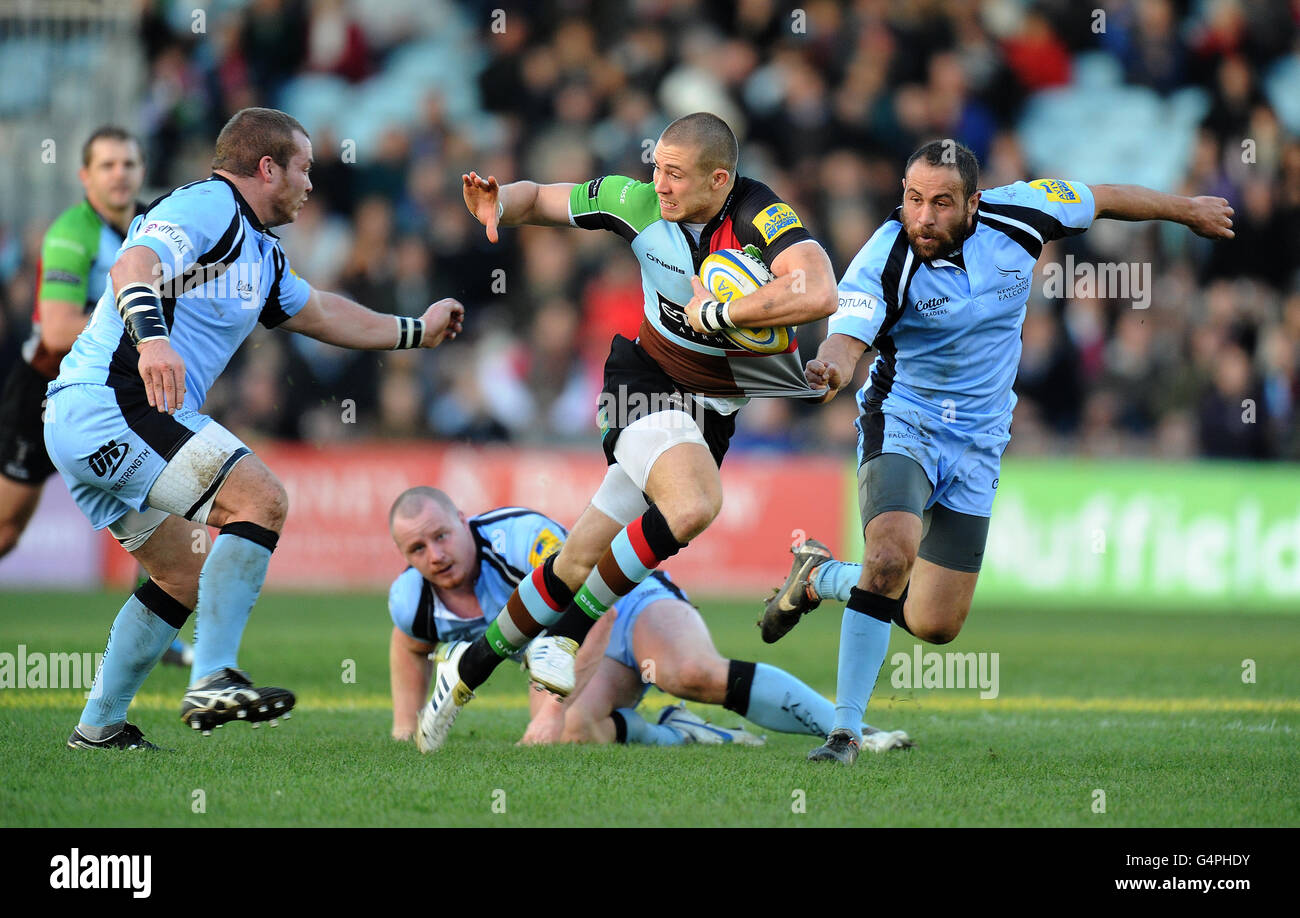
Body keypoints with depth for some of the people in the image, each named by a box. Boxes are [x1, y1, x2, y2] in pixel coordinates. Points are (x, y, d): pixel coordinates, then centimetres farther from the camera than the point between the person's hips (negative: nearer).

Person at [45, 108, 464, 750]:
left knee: (183, 578, 20)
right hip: (114, 406, -11)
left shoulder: (261, 256, 23)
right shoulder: (205, 206, -9)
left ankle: (99, 726, 24)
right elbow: (134, 266, -27)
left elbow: (321, 313, 39)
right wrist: (150, 335, -45)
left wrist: (416, 331, 48)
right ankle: (213, 680, -25)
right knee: (261, 500, -19)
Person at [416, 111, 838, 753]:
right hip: (647, 376, -1)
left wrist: (715, 314, -32)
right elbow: (539, 198, 5)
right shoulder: (638, 202, -11)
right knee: (691, 505, -30)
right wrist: (498, 205, -18)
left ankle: (474, 662, 16)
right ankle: (572, 628, -11)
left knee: (584, 556, -1)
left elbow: (817, 295, -39)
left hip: (720, 408, 1)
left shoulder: (763, 219, -21)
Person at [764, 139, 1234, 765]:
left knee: (934, 625, 0)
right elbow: (846, 339, -34)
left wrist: (1189, 211, 21)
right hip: (903, 425, -4)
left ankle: (821, 577, 31)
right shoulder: (883, 261, -21)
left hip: (977, 446, 4)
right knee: (893, 551, -33)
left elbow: (1103, 199, 7)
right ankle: (845, 729, -21)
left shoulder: (1017, 216, -10)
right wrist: (831, 367, -59)